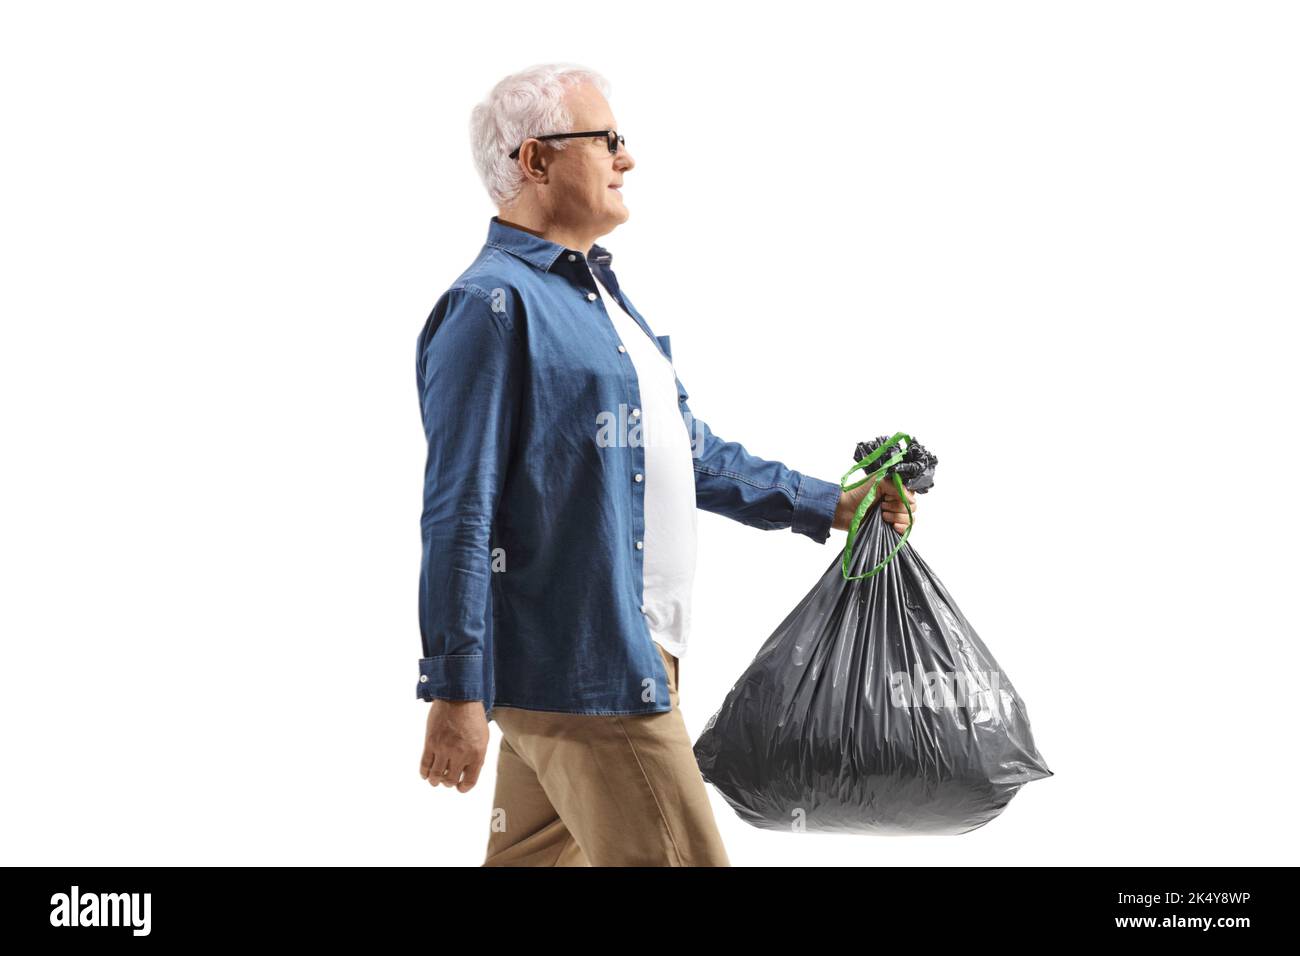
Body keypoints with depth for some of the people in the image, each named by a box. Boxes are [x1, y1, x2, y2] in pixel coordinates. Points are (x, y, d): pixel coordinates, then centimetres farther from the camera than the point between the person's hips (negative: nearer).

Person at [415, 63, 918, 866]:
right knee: (680, 857, -6)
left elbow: (690, 451, 27)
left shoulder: (601, 291, 19)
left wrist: (826, 505, 24)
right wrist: (455, 691, -18)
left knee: (536, 857, 15)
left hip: (638, 654, 9)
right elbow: (459, 515, -16)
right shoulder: (492, 304, -13)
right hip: (580, 669, -9)